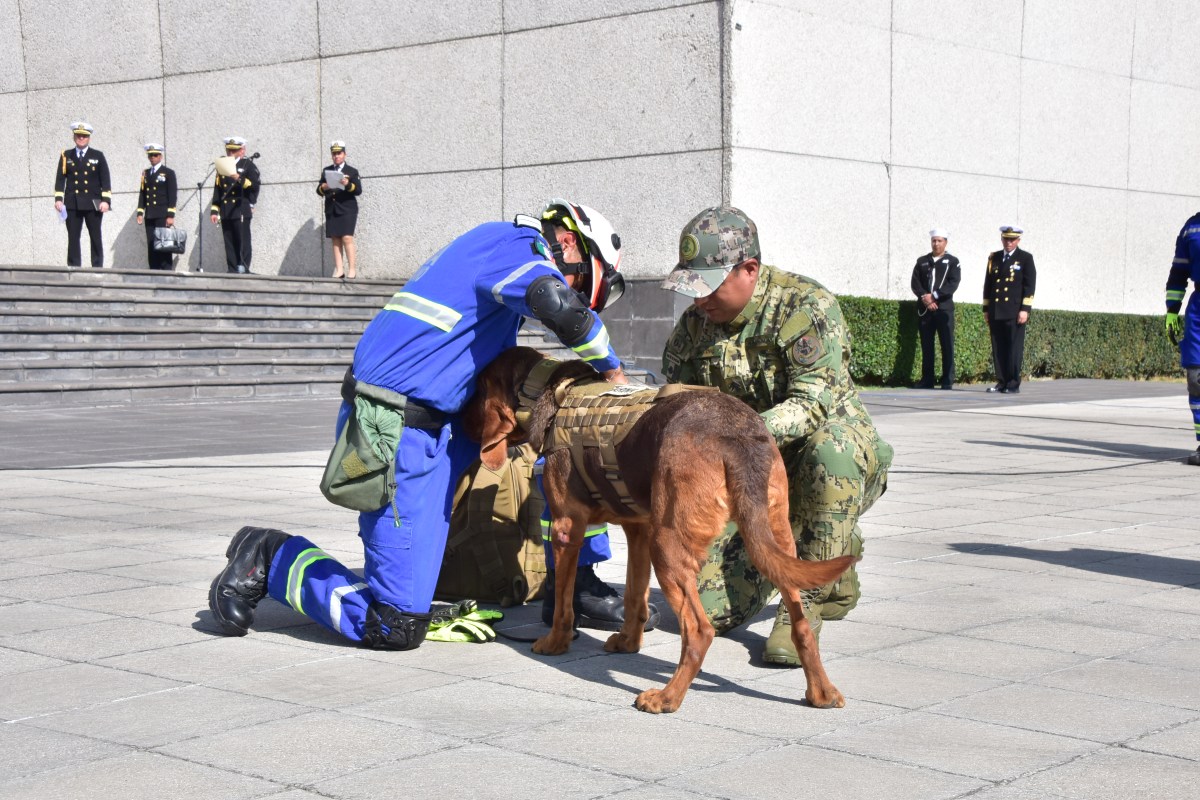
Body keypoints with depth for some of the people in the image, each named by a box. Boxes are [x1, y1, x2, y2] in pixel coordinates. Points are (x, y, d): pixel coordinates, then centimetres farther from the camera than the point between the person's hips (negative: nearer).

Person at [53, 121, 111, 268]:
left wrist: (106, 200, -8)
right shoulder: (66, 156, 10)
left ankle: (97, 267, 4)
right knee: (73, 238, -2)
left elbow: (105, 180, 2)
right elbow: (60, 179, 7)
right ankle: (73, 268, 0)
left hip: (93, 203, -1)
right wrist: (58, 199, -3)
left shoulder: (98, 156, 7)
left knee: (96, 238, 1)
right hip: (72, 203, 1)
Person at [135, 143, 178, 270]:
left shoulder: (168, 173, 3)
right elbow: (142, 194, 17)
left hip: (162, 216, -5)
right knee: (151, 246, 1)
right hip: (149, 216, 5)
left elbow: (173, 195, -3)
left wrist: (170, 215, -11)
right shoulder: (146, 173, 18)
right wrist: (140, 212, 7)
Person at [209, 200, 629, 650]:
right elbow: (561, 307, -27)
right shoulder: (518, 244, -6)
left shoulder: (490, 244, 23)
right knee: (396, 628, -10)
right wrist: (609, 369, -9)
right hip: (396, 431, -11)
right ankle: (272, 558, 4)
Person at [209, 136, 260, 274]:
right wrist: (214, 211, 12)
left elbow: (255, 185, -9)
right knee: (229, 244, 3)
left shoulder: (248, 165, 5)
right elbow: (217, 189, 18)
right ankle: (232, 271, 4)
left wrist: (239, 179, -24)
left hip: (242, 210, -5)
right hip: (226, 212, 5)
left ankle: (244, 269, -9)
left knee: (243, 242, -8)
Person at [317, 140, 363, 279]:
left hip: (347, 210, -4)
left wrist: (348, 184, -23)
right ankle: (339, 270, 1)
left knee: (347, 238, -12)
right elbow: (319, 191, 12)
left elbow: (359, 190, -6)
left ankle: (351, 270, -10)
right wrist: (323, 187, -11)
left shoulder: (352, 171, 4)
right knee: (335, 239, 1)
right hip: (331, 210, 4)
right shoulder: (326, 171, 15)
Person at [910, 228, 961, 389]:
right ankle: (927, 380, 7)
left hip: (944, 308, -2)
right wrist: (924, 297, -11)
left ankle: (947, 381, -1)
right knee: (926, 346, 3)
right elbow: (915, 283, 6)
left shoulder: (952, 261, 7)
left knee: (947, 346, -4)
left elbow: (953, 283, -6)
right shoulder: (922, 261, 15)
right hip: (924, 309, 3)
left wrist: (934, 296, -14)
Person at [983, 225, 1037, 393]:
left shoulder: (1025, 258, 3)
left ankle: (1014, 385, -2)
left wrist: (1025, 309, -10)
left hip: (1015, 312, -4)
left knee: (1014, 349, -5)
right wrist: (986, 309, 12)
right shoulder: (994, 258, 15)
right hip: (996, 312, 4)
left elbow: (1030, 285, -2)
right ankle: (1002, 382, 8)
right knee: (998, 349, 3)